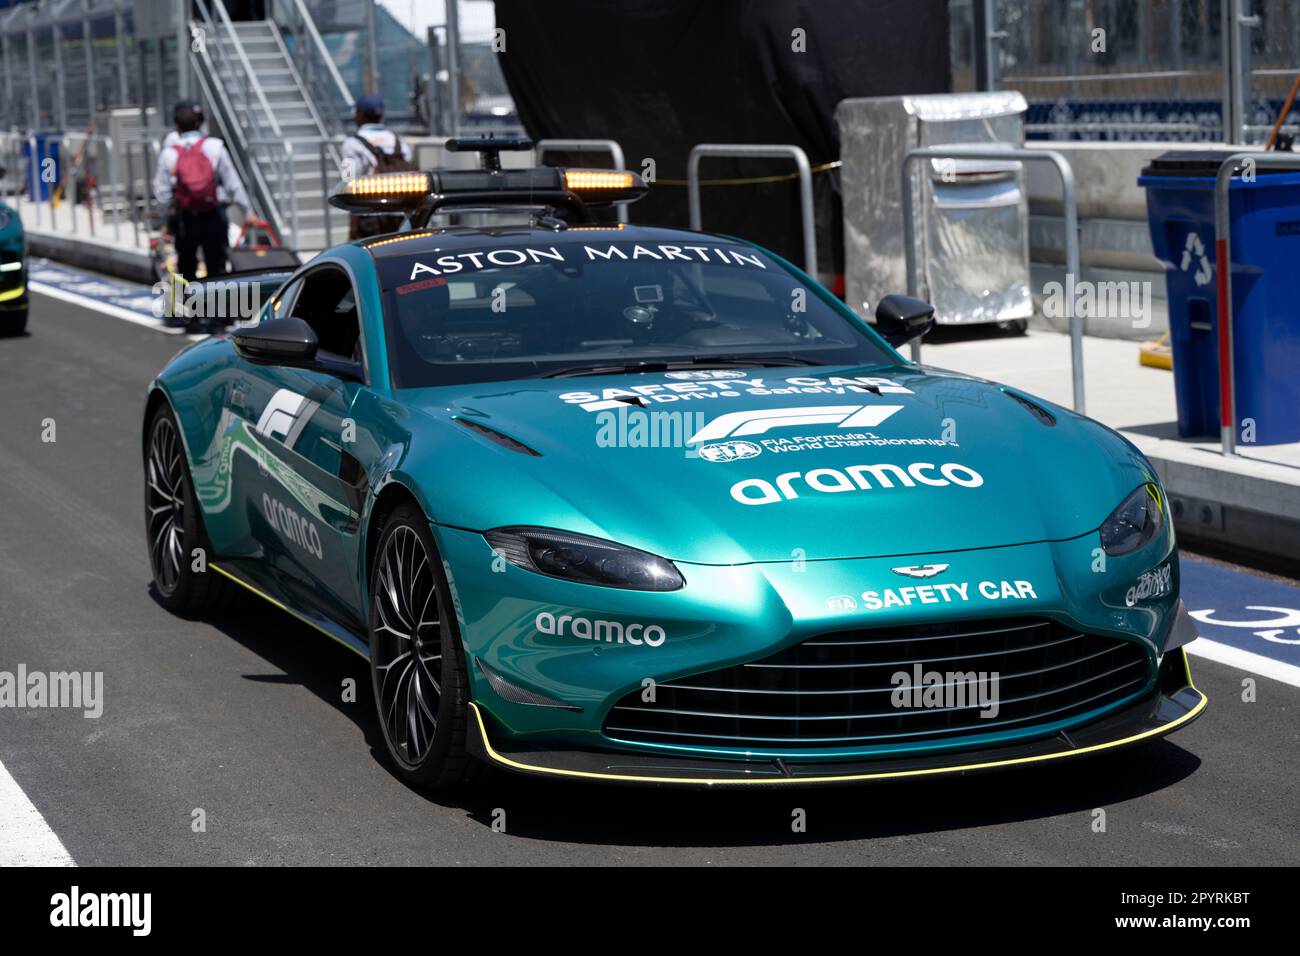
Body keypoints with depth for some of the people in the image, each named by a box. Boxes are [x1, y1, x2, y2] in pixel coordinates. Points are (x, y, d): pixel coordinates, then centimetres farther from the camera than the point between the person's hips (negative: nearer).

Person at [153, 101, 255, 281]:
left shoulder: (169, 154, -5)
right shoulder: (214, 147, -5)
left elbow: (162, 192, -3)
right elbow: (233, 183, -3)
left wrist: (167, 221, 9)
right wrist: (247, 211, 5)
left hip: (185, 219, 0)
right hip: (214, 217, 0)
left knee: (186, 268, 14)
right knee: (217, 267, 6)